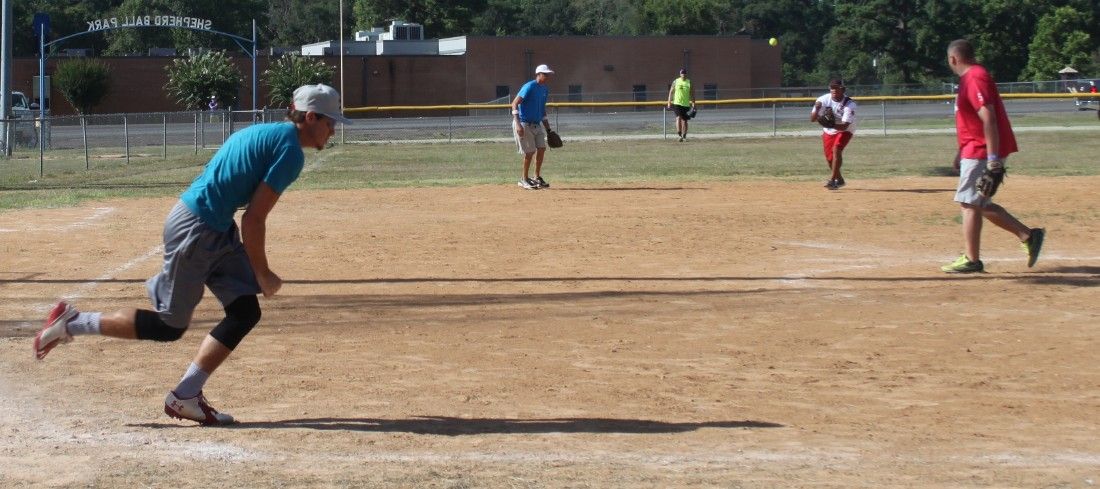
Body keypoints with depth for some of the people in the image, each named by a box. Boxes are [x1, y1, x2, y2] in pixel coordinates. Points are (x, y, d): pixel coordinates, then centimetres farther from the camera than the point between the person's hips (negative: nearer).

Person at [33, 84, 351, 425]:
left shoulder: (265, 133, 16)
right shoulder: (291, 150, -14)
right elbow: (254, 219, -17)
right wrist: (262, 275, -7)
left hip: (216, 230, 10)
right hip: (196, 229, -10)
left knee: (245, 311, 6)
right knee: (169, 327, 1)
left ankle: (185, 397, 6)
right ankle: (74, 323, 10)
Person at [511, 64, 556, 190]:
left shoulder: (545, 90, 10)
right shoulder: (529, 87, -16)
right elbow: (514, 103, -22)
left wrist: (548, 130, 18)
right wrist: (518, 124, -31)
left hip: (537, 124, 8)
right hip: (524, 124, -8)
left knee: (542, 149, 4)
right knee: (530, 151, -6)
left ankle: (537, 177, 18)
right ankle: (524, 179, 9)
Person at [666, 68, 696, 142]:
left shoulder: (689, 82, 4)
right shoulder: (675, 82, 2)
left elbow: (692, 93, 7)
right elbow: (671, 92, 8)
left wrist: (693, 103, -1)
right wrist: (669, 102, 4)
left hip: (686, 104, 1)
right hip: (677, 103, -1)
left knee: (684, 120, 4)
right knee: (678, 117, -18)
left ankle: (684, 135, 13)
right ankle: (679, 134, -15)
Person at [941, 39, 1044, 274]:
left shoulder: (975, 78, -16)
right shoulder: (972, 77, 16)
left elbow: (988, 118, -24)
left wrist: (993, 158, -28)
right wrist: (961, 152, 29)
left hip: (982, 151, -10)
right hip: (977, 150, 10)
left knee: (970, 202, -6)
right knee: (978, 203, 13)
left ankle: (971, 261, -2)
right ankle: (1028, 235, 12)